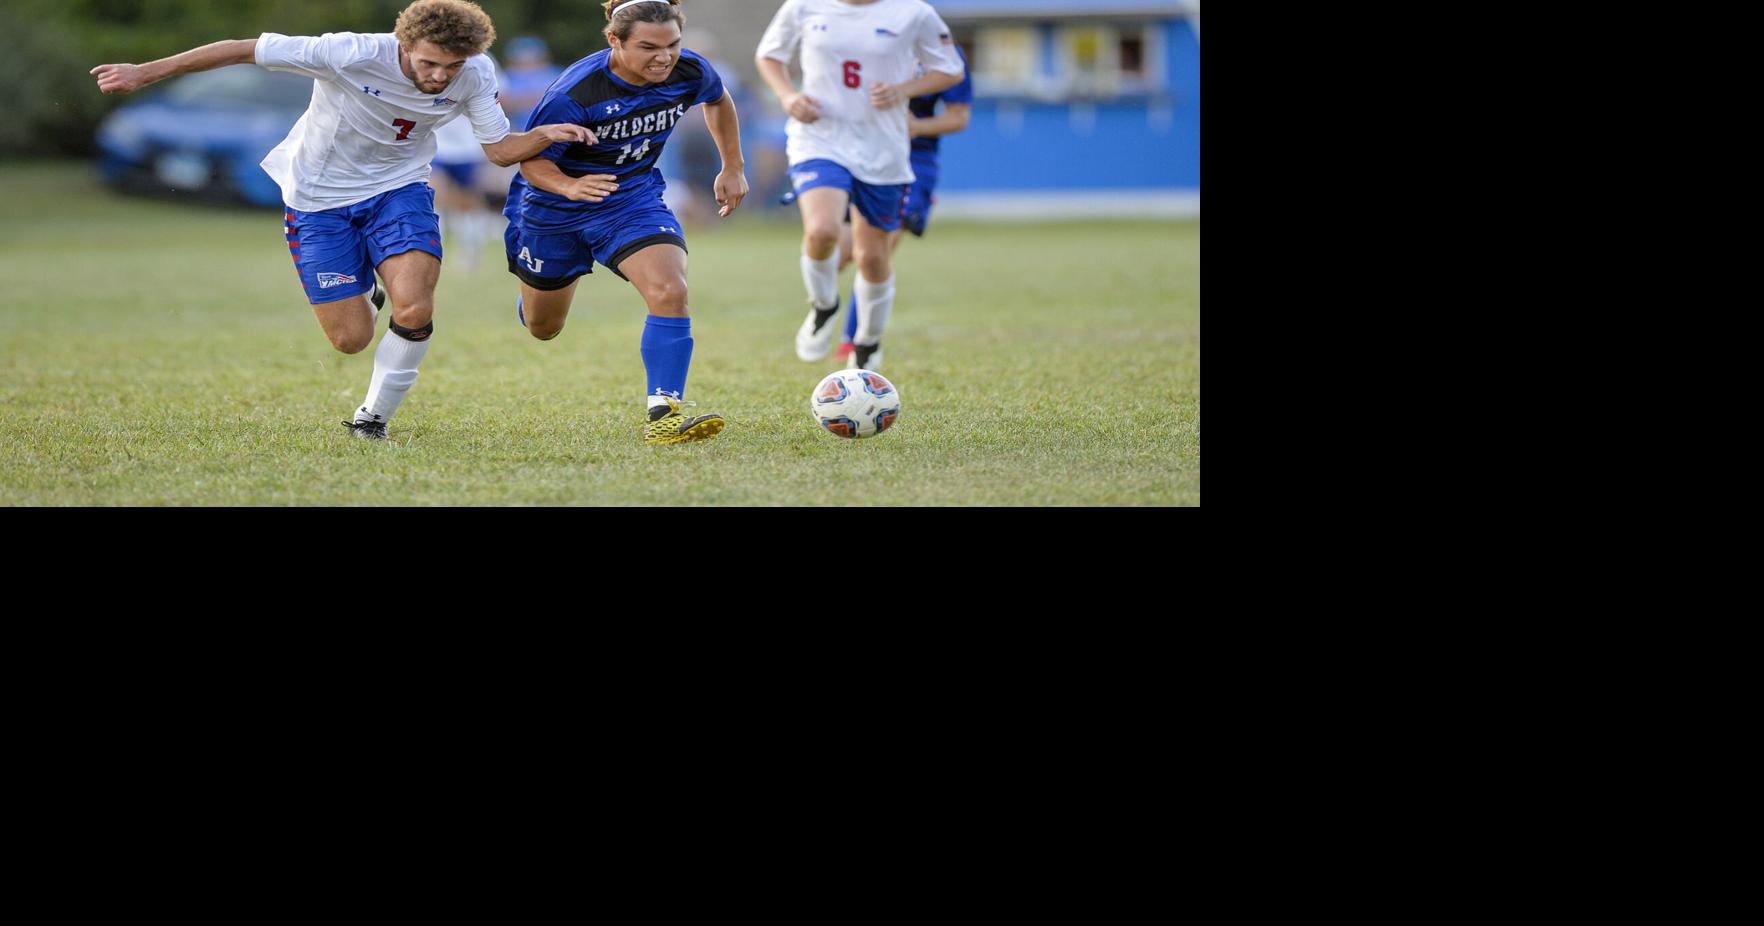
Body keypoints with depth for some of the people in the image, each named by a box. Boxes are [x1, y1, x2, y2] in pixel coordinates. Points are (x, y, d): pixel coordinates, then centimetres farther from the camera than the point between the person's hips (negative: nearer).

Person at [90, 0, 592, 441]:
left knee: (414, 311, -21)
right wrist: (145, 72, -20)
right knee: (351, 339, -3)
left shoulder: (474, 75, -17)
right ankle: (363, 295, 35)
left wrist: (546, 135, -29)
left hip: (398, 189, 2)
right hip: (320, 199, -2)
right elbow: (244, 50, -24)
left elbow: (501, 148, -6)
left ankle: (374, 416, 5)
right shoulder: (351, 55, -30)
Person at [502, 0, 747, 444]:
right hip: (555, 207, -2)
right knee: (542, 328, 18)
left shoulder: (690, 71, -19)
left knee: (669, 294, -26)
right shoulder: (573, 95, -34)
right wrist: (569, 187, -44)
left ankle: (663, 414, -21)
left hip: (635, 199, 2)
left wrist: (732, 167, 10)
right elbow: (532, 160, -24)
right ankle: (531, 294, 57)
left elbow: (719, 100, 7)